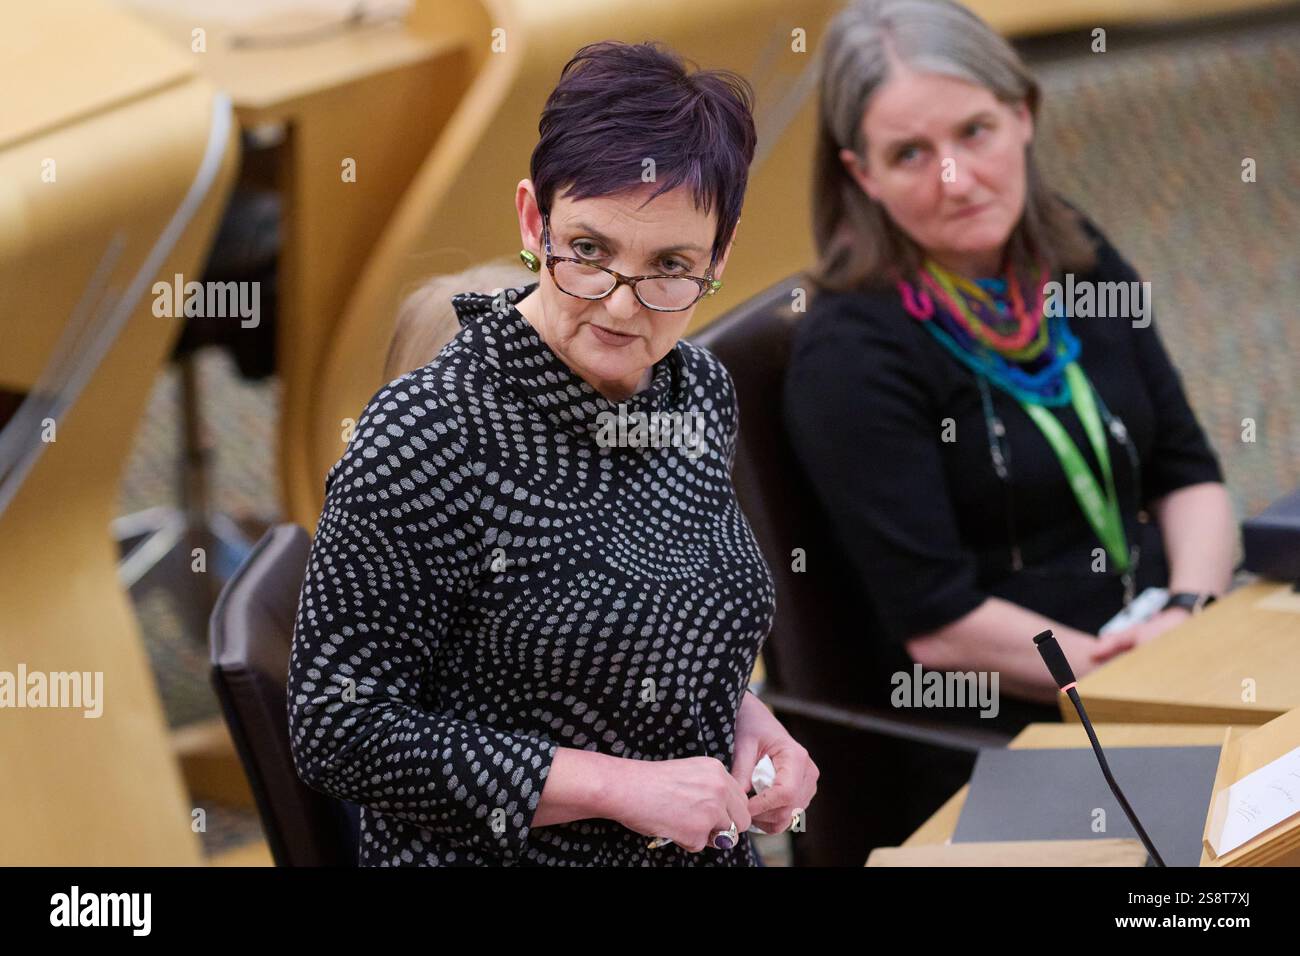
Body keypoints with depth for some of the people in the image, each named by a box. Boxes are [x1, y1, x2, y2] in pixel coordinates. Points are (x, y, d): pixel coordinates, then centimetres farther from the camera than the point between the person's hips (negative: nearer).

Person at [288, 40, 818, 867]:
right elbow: (342, 729, -19)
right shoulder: (426, 440, -20)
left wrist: (743, 712, -3)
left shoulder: (703, 390, -1)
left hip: (704, 845, 6)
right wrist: (616, 784, -20)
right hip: (485, 855, -5)